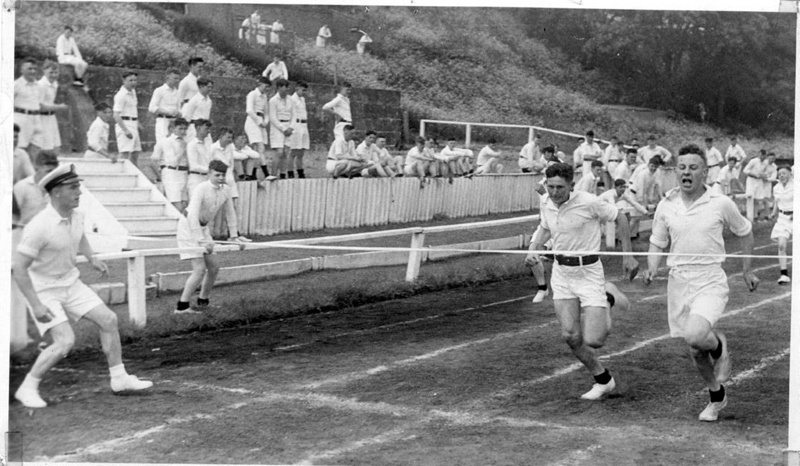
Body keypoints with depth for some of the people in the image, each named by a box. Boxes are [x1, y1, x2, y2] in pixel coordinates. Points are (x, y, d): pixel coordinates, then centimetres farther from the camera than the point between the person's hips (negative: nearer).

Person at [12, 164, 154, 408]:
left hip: (70, 282, 8)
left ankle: (119, 378, 17)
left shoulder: (76, 215, -4)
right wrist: (36, 306, -29)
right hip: (42, 290, -8)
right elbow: (19, 268, -27)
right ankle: (27, 388, -1)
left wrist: (92, 258, 8)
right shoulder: (39, 226, -29)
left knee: (108, 319, 3)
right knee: (65, 342, -19)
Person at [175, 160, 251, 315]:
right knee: (200, 269, -16)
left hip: (202, 227, 8)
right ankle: (182, 306, -12)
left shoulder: (225, 190, -3)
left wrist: (234, 236, 14)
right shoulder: (200, 189, -25)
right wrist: (202, 241, -36)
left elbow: (230, 213, 12)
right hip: (188, 227, -8)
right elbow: (192, 215, -32)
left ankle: (203, 301, 26)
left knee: (213, 267, 9)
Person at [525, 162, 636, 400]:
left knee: (592, 340, -10)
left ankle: (605, 306, 25)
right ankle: (603, 380, 19)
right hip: (561, 273, 5)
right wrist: (533, 250, 7)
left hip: (588, 272, -5)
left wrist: (627, 256, 1)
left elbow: (620, 218, -2)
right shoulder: (546, 205, 1)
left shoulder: (588, 202, -17)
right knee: (571, 336, -4)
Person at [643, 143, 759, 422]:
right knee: (696, 351, 10)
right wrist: (652, 269, -6)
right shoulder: (666, 206, 2)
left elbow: (744, 232, 12)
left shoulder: (721, 204, -4)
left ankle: (719, 345, 8)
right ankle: (717, 397, 33)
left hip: (710, 280, -3)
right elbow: (657, 243, 13)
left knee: (694, 335, -27)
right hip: (678, 281, 4)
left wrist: (747, 270, 15)